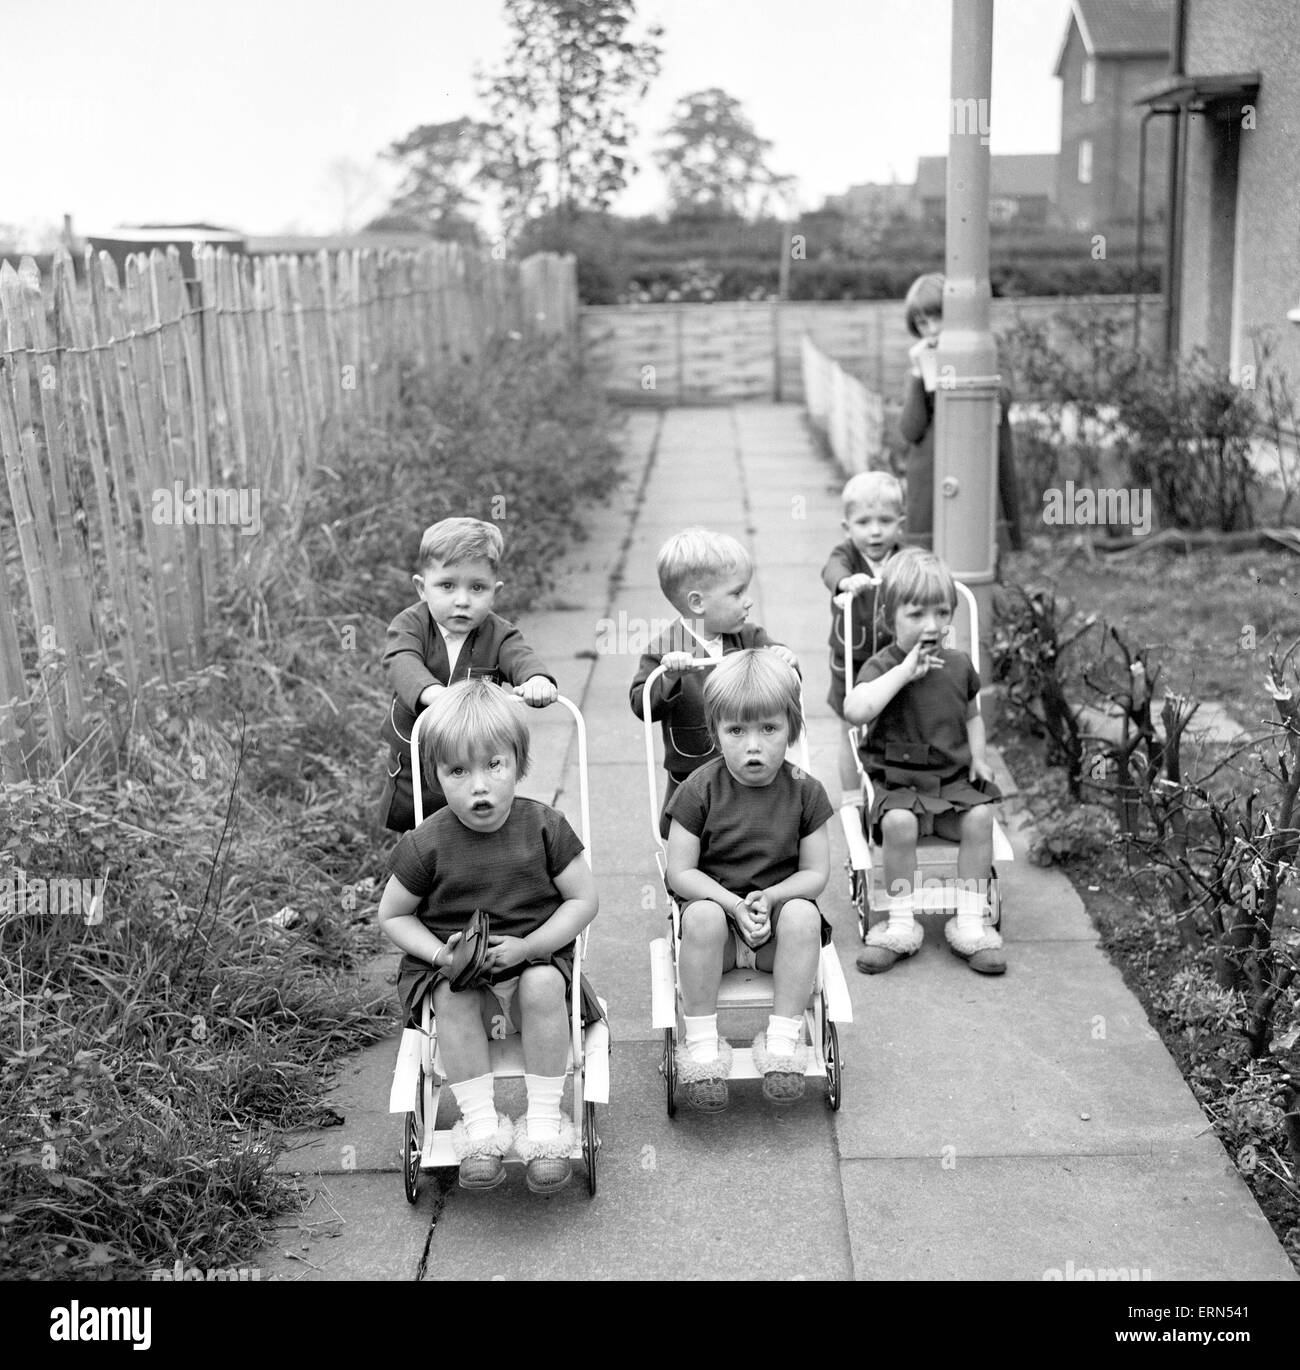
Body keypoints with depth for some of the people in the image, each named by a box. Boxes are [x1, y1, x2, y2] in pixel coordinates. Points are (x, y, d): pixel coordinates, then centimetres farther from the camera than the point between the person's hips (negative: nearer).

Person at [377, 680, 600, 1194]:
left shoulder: (544, 828, -8)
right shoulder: (427, 844, -9)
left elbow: (583, 900, -3)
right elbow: (392, 915, 3)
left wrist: (528, 946, -16)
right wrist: (439, 954, -15)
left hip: (534, 959, 0)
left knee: (545, 987, -31)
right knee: (453, 999, -31)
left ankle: (544, 1121, -19)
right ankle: (480, 1123, -20)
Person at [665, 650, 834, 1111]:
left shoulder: (804, 791, -3)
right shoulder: (700, 789, -8)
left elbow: (815, 873, -1)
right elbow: (680, 873, -8)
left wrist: (769, 897, -20)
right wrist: (733, 904, -23)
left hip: (781, 902, 1)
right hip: (715, 902, -1)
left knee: (803, 916, -30)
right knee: (700, 916, -33)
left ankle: (783, 1036, -17)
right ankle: (702, 1040, -19)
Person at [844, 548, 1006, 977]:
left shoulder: (958, 664, 7)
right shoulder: (882, 666, -8)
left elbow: (971, 715, 24)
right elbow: (856, 711, -30)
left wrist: (978, 756, 7)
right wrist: (905, 671, -28)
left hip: (955, 778, 4)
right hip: (899, 782, -3)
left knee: (980, 816, -24)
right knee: (899, 822, -32)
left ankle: (970, 924, -12)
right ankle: (901, 925, -16)